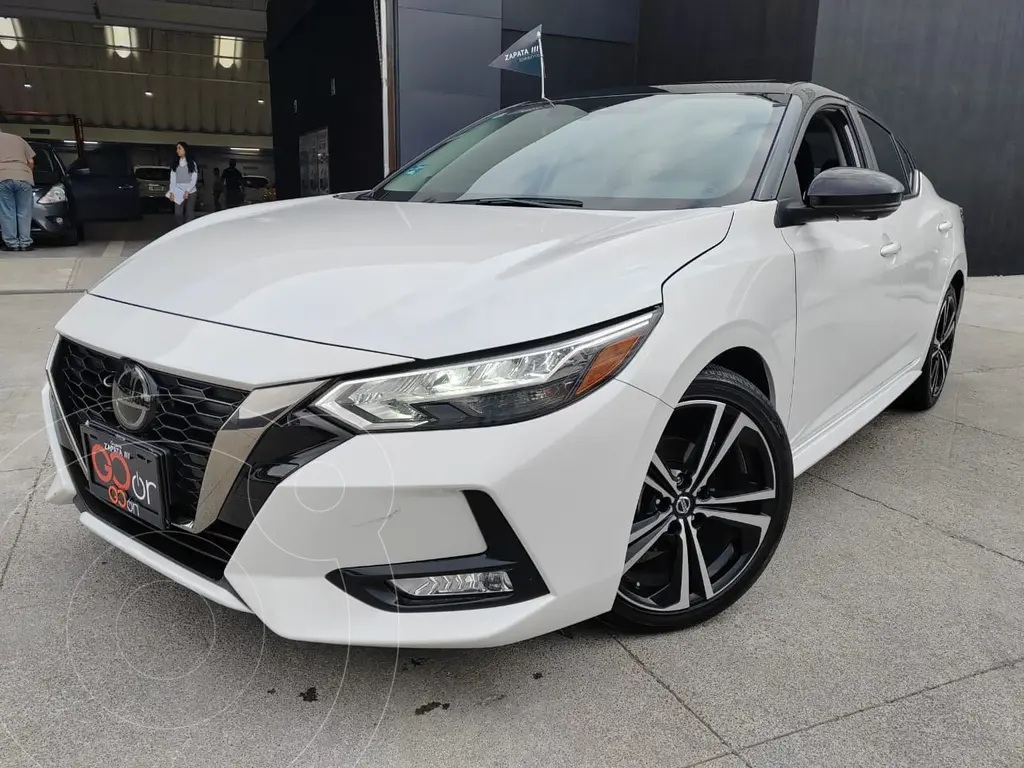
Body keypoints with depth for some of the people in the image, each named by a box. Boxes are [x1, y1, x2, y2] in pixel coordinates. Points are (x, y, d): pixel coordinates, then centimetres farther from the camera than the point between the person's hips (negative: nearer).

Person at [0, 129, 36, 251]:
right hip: (23, 178, 2)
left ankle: (12, 243, 1)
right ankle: (25, 243, 6)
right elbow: (31, 162, 22)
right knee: (24, 213, 7)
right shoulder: (18, 139, 26)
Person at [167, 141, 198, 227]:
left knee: (189, 214, -2)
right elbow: (173, 179, 6)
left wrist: (187, 191, -12)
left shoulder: (192, 163, 4)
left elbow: (194, 179, -2)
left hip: (190, 192, -2)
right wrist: (171, 192, -6)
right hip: (178, 192, 2)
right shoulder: (175, 164, 11)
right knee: (178, 213, -5)